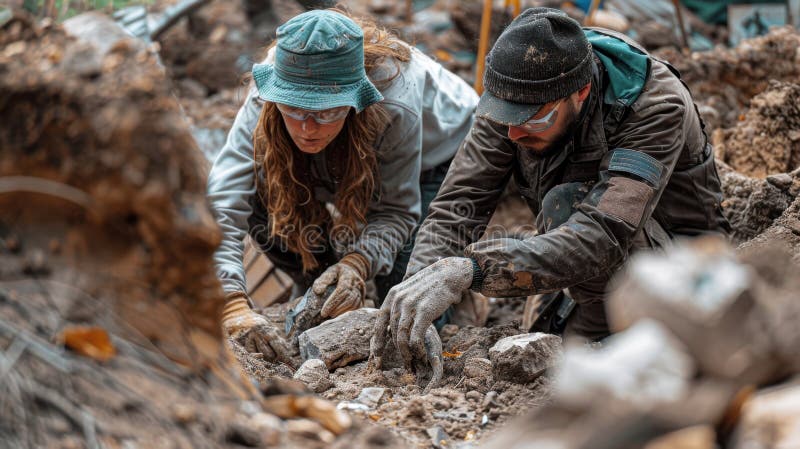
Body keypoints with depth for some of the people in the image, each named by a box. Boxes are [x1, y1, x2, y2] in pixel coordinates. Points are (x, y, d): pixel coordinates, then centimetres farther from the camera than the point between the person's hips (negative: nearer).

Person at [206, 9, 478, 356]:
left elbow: (396, 210, -31)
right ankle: (316, 299, 3)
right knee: (265, 201, -22)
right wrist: (233, 306, -56)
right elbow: (221, 207, -43)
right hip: (345, 162, 4)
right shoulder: (266, 100, -35)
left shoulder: (393, 105, -43)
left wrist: (357, 264, -50)